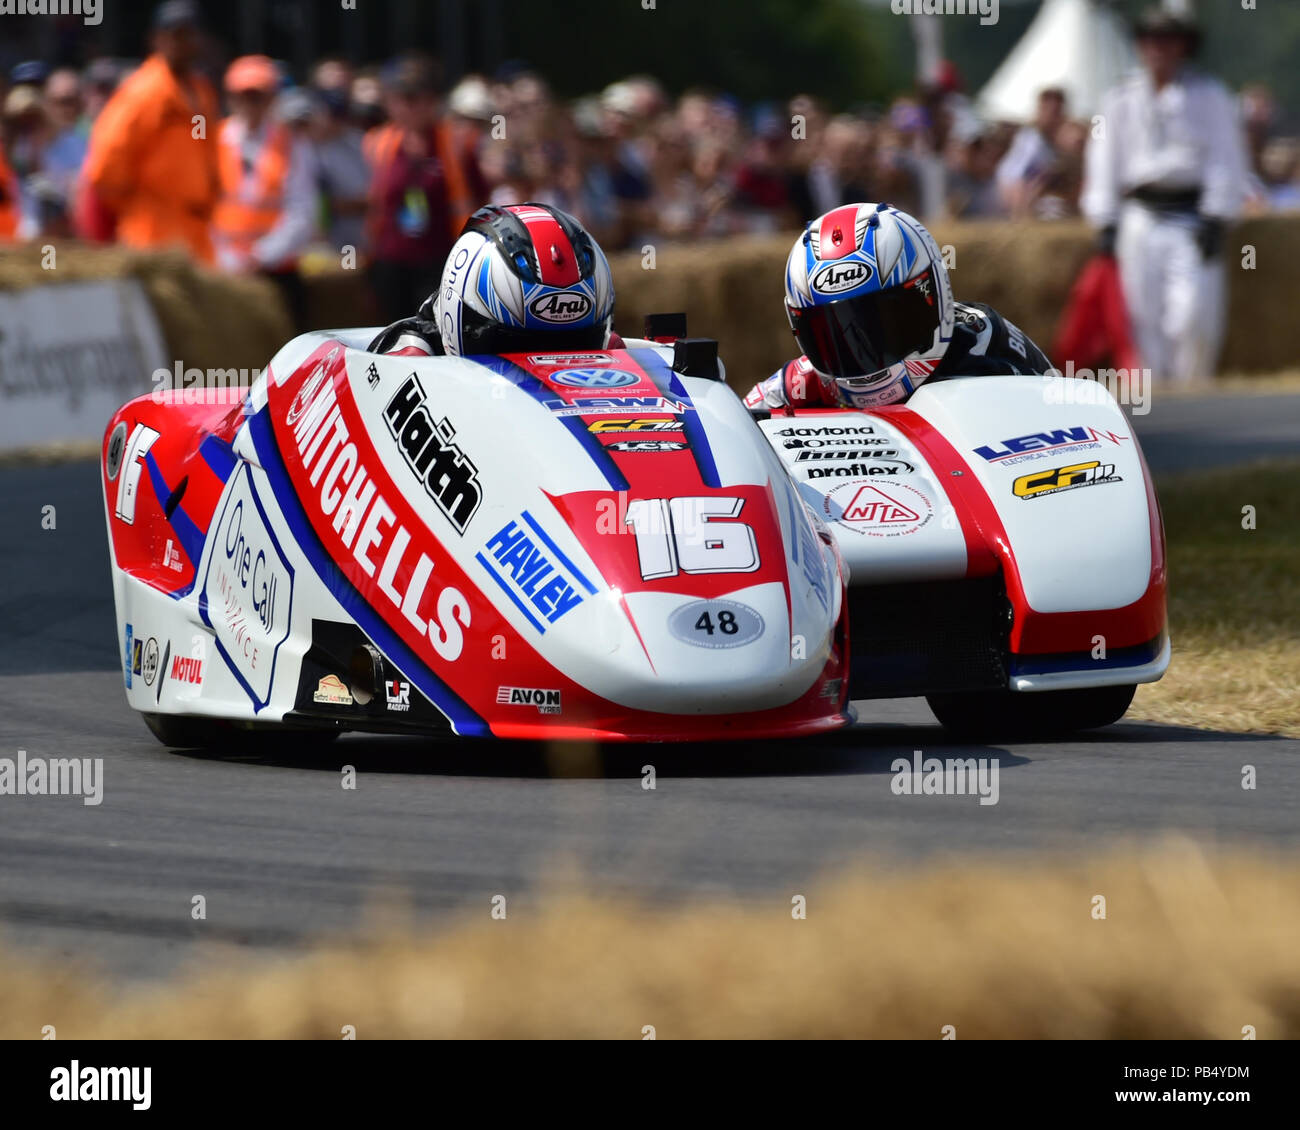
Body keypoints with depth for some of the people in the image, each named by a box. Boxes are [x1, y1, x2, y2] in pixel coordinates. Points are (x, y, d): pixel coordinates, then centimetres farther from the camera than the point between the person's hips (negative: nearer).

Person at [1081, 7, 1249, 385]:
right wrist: (1104, 222, 7)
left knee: (1194, 315, -15)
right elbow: (1103, 161, 16)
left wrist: (1216, 219, -7)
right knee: (1146, 317, -2)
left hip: (1192, 219, -3)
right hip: (1140, 221, 3)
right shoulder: (1121, 101, 14)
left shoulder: (1209, 95, 6)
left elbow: (1226, 158, 2)